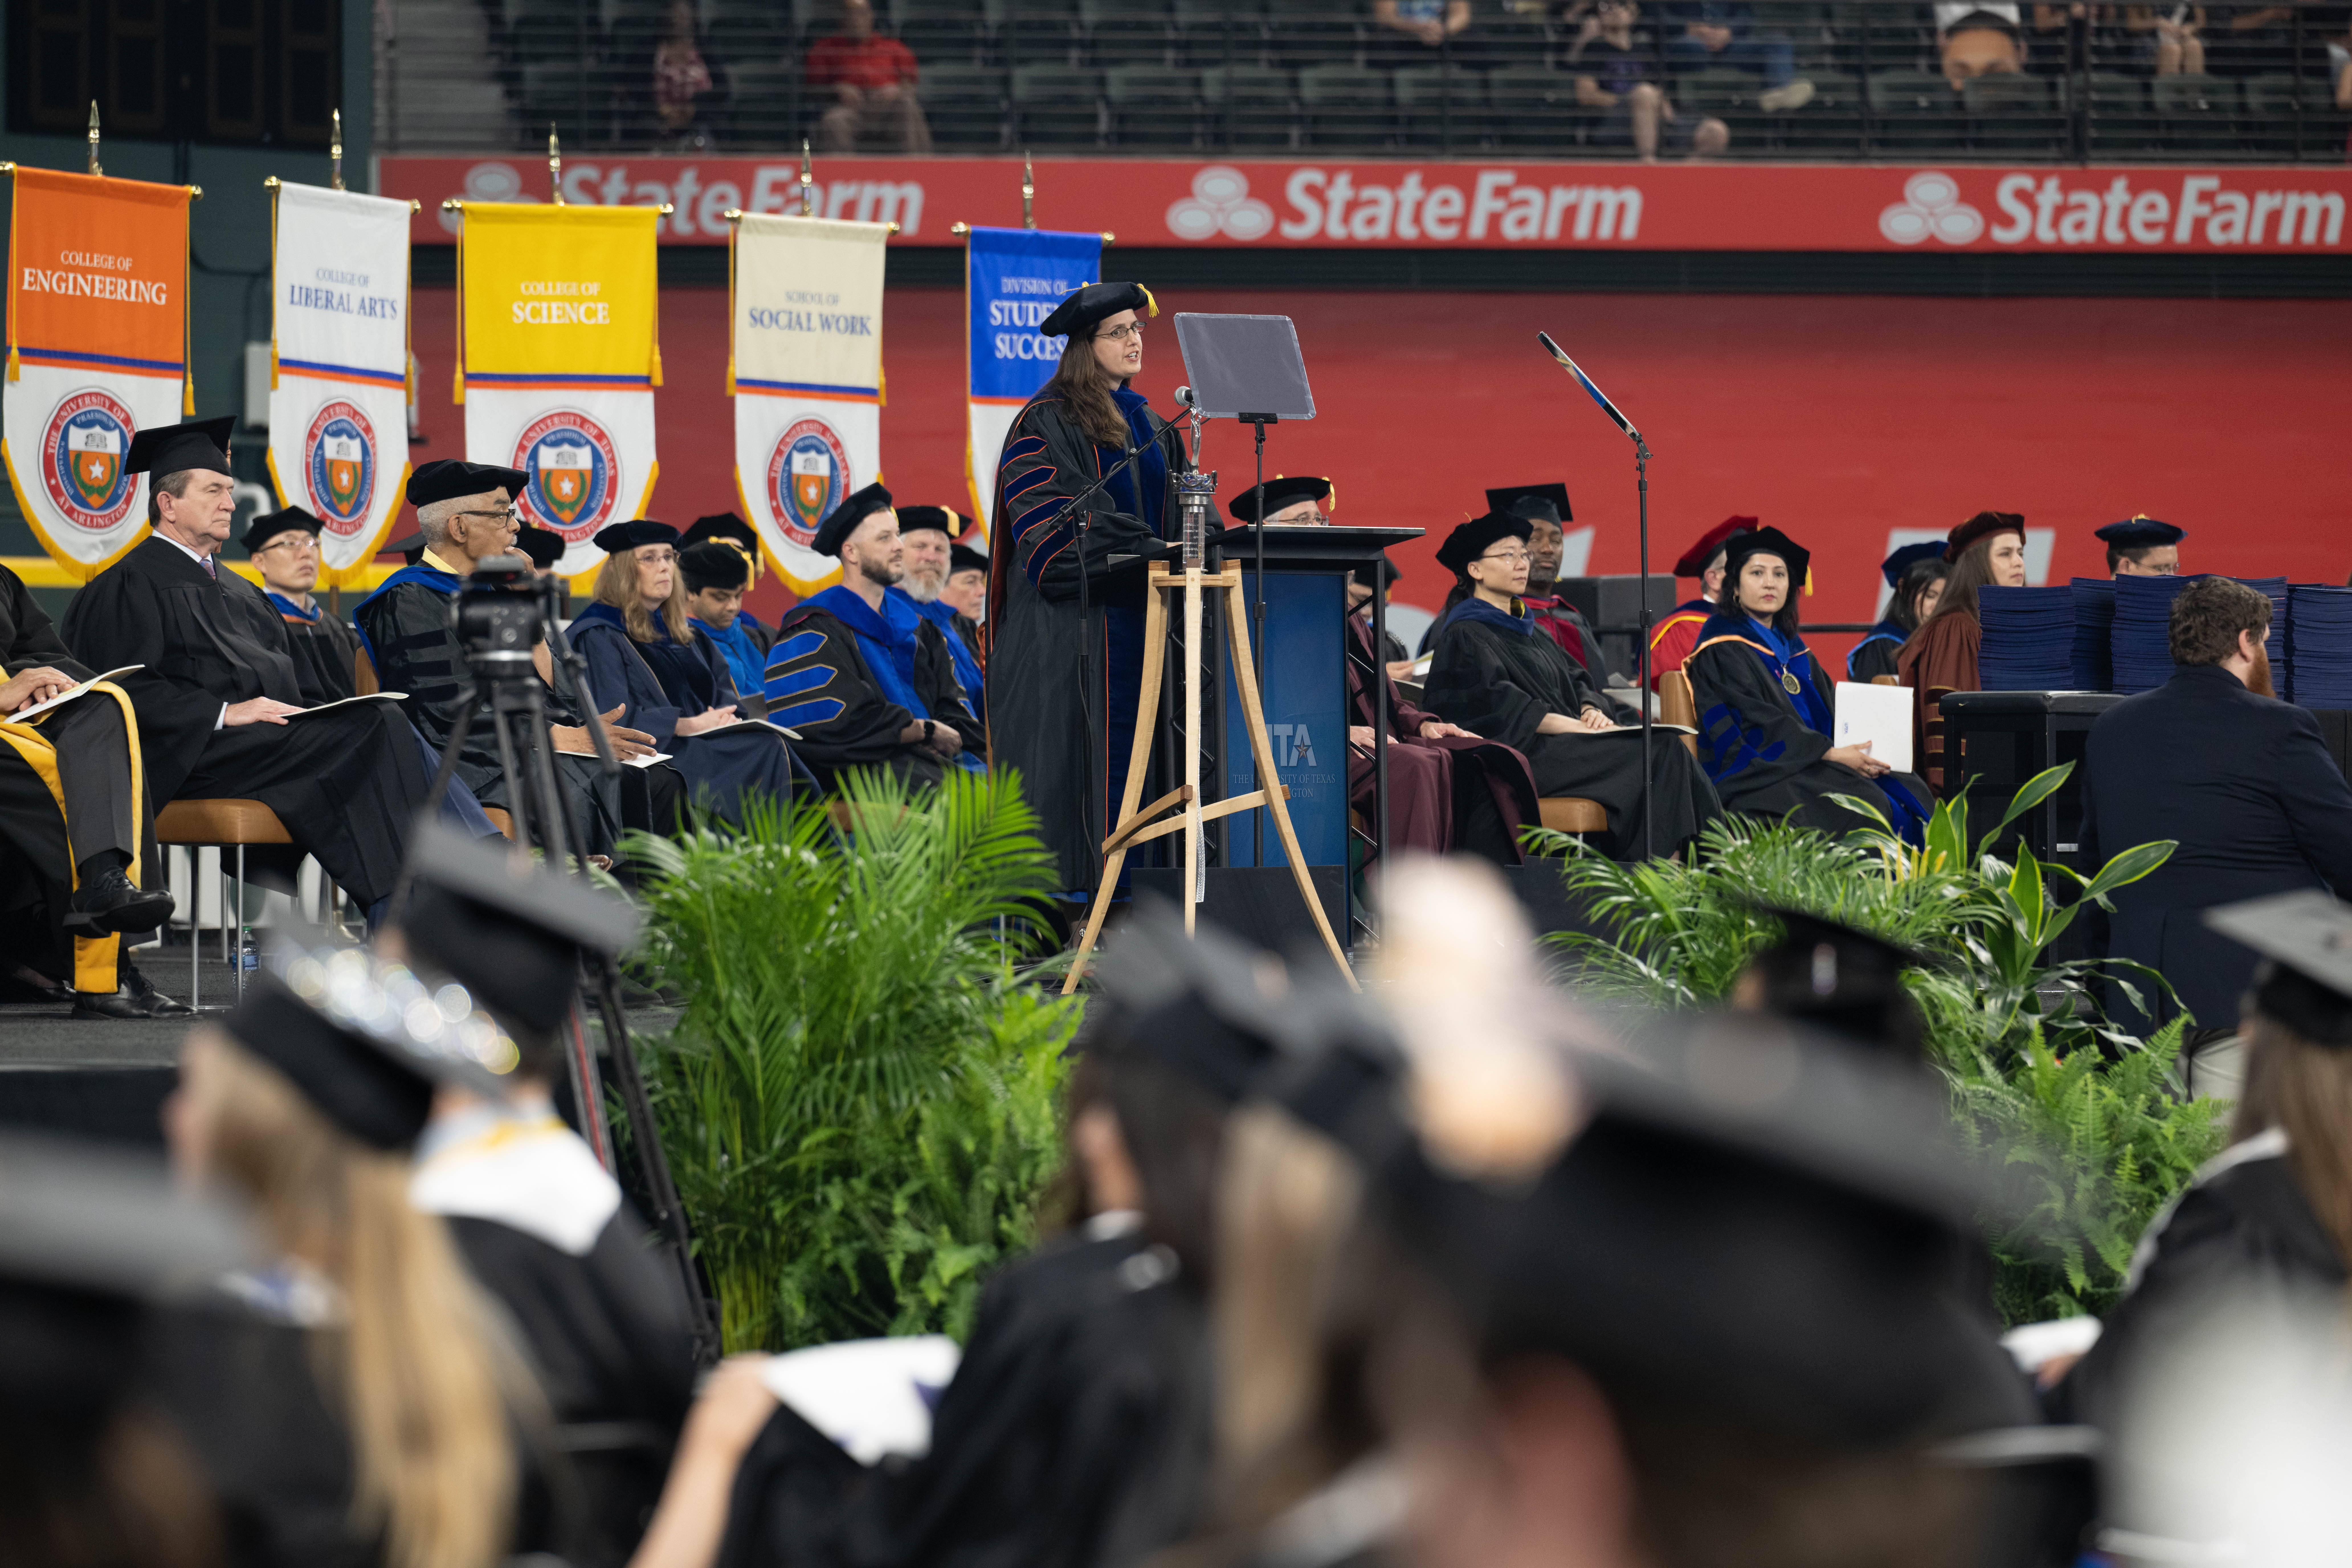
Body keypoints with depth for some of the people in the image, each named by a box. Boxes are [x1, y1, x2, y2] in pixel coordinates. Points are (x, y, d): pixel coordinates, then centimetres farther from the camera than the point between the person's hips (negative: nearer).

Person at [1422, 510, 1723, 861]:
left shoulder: (1526, 630, 27)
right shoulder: (1465, 637, -2)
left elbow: (1575, 681, 21)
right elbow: (1499, 706, -15)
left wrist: (1591, 711, -3)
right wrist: (1578, 727, -20)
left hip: (1563, 746, 8)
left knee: (1665, 744, -17)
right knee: (1661, 750, -23)